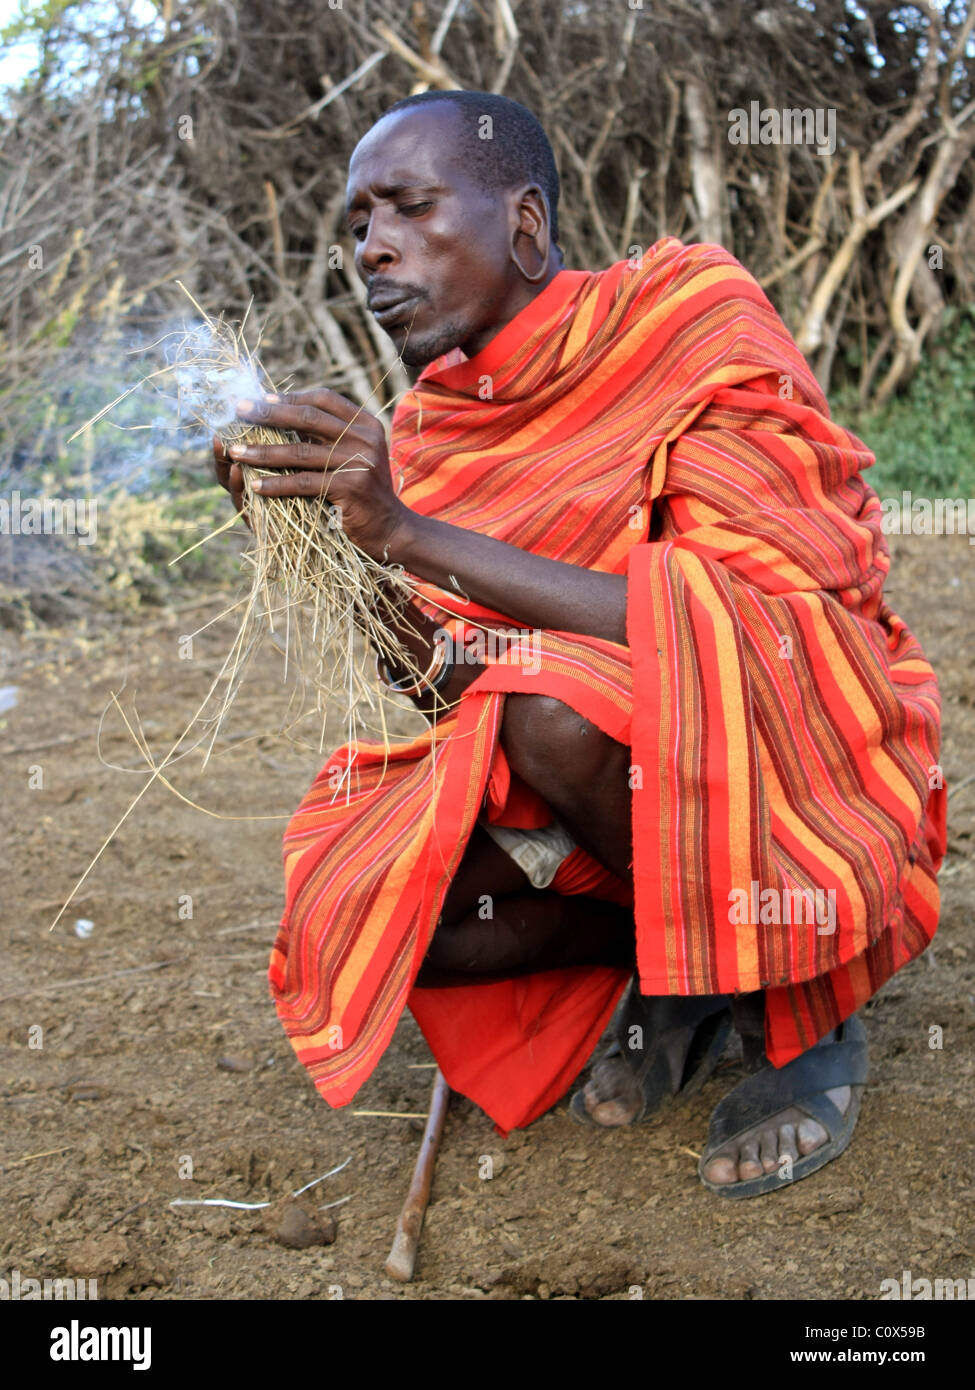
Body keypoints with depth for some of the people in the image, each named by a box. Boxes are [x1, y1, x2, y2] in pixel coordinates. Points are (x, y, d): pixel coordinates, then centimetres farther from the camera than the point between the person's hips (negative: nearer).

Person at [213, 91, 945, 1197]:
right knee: (349, 913, -17)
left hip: (790, 754, -5)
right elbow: (447, 684, 6)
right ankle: (664, 966, 7)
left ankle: (796, 1009, -9)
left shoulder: (694, 329, -16)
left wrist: (411, 532, -32)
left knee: (565, 707, -36)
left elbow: (728, 631, -30)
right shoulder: (433, 423, 3)